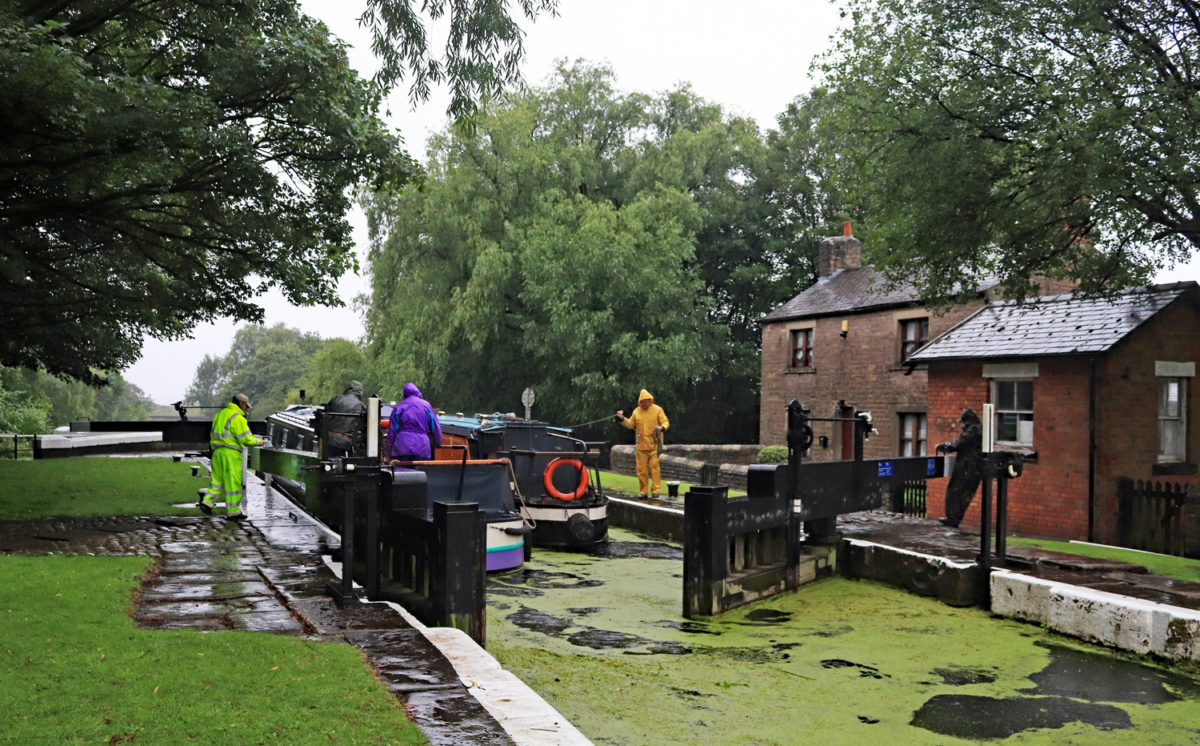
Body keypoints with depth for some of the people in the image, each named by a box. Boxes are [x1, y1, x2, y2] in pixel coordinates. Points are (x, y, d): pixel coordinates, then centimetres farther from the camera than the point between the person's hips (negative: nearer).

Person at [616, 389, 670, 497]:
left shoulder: (657, 410, 1)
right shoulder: (636, 411, 12)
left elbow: (666, 422, -2)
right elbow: (630, 424, 17)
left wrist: (662, 427, -22)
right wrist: (622, 418, 2)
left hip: (654, 445, -4)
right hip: (641, 446, 4)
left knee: (654, 467, -9)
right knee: (641, 469, 4)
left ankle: (656, 490, -4)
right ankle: (643, 491, 11)